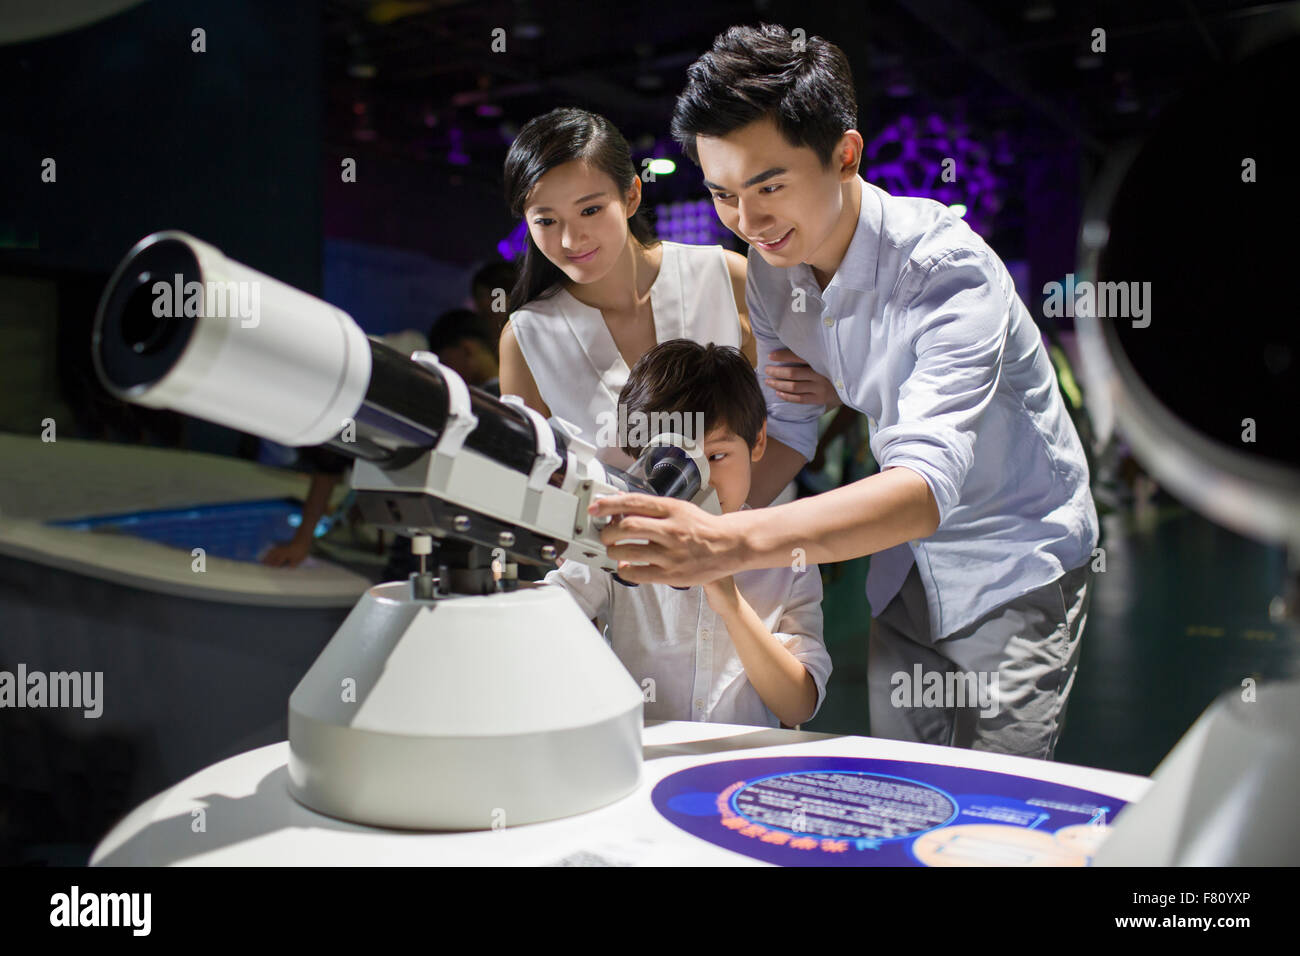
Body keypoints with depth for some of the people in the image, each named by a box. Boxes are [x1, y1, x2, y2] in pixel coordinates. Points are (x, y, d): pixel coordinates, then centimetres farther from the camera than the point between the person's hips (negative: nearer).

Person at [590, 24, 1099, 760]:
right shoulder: (773, 265, -9)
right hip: (910, 556, 6)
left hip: (1015, 558, -6)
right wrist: (704, 534, -17)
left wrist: (734, 543, -56)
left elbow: (927, 484, -43)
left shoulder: (948, 269, -31)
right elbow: (790, 427, 1)